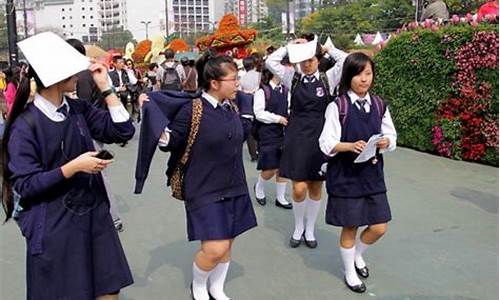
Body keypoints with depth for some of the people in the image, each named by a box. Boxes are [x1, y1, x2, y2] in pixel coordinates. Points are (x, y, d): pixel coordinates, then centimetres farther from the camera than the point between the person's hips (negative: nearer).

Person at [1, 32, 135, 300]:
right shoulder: (24, 125, -15)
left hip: (94, 215, 5)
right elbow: (25, 185, -15)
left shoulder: (79, 110, 2)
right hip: (54, 227, -5)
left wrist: (106, 88, -6)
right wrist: (73, 167, -24)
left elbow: (123, 131, 0)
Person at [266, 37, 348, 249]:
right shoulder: (293, 78, 4)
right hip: (297, 138, 0)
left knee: (316, 187, 10)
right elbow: (271, 61, -4)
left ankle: (310, 230, 27)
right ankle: (298, 228, 21)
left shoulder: (328, 79, 2)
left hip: (320, 138, 1)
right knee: (299, 188, -4)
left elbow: (346, 60, -11)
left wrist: (326, 48, -1)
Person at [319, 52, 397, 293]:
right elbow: (327, 144, -11)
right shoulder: (337, 106, -11)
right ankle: (349, 272, 31)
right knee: (350, 227, 8)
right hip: (345, 175, -4)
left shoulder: (379, 105, 3)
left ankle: (357, 255, 38)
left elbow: (391, 136, 9)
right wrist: (351, 146, -27)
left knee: (379, 228, 7)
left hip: (372, 173, 4)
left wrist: (385, 142, -13)